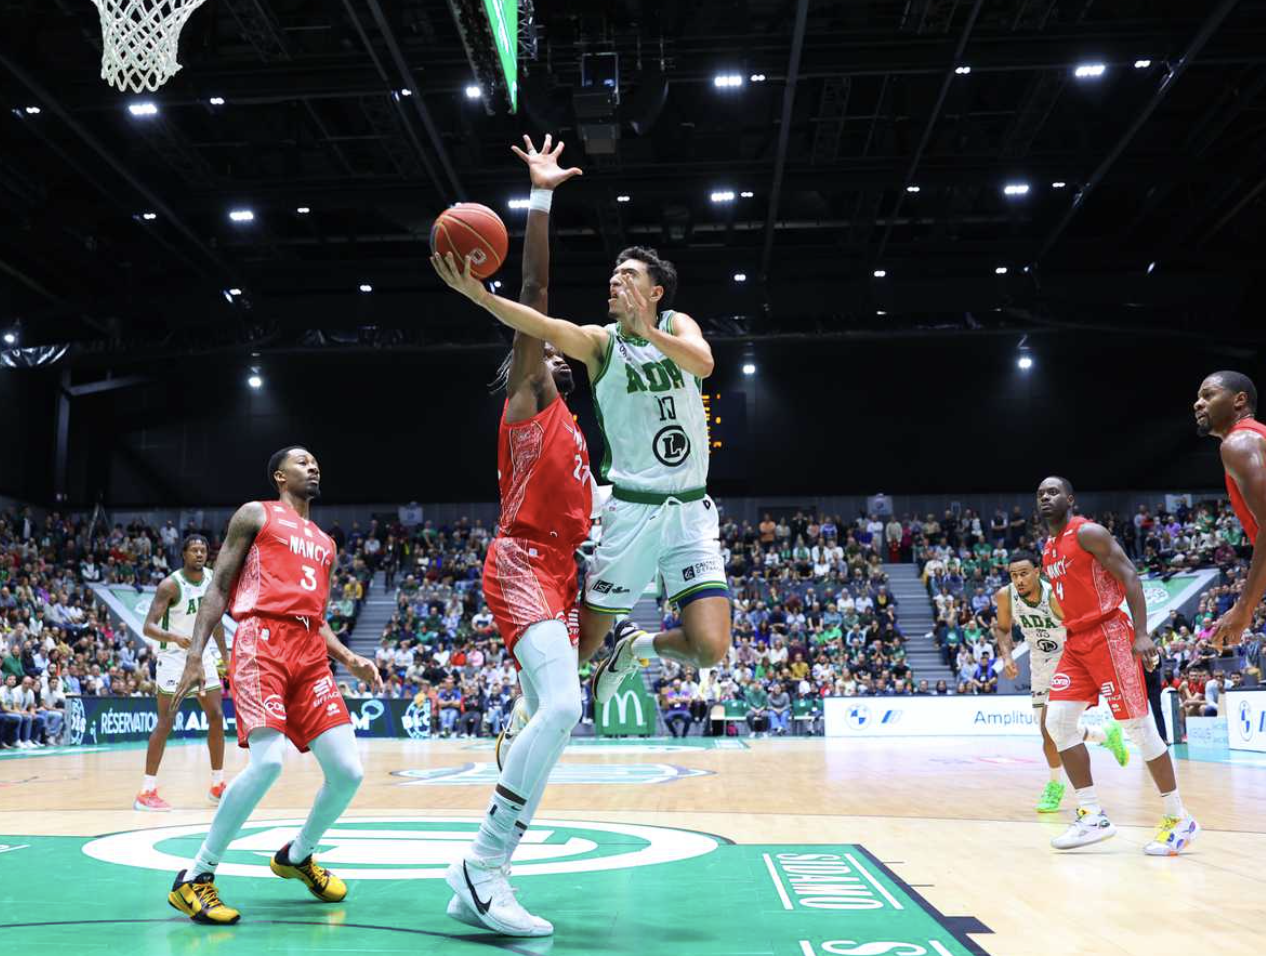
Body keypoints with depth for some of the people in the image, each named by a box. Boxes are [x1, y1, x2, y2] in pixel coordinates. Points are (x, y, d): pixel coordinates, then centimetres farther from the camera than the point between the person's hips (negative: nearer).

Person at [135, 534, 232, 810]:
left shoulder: (213, 579, 0)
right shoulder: (171, 585, -19)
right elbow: (148, 627, -24)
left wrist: (225, 654, 12)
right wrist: (173, 636, -43)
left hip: (202, 654, 6)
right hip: (173, 655, -6)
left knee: (217, 716, 5)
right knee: (166, 721, -8)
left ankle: (218, 785, 16)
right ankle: (147, 792, -1)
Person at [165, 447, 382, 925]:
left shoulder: (324, 542, 27)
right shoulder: (255, 514, 10)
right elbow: (218, 589, 4)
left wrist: (349, 659, 11)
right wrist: (194, 655, -6)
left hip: (310, 652, 6)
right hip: (262, 640, -6)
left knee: (348, 771, -5)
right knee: (268, 760, -25)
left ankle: (296, 857, 22)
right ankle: (194, 878, -8)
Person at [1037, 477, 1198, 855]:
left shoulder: (1088, 532, -8)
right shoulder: (1049, 550, 17)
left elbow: (1129, 576, -14)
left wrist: (1141, 633, -21)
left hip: (1108, 635, -8)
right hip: (1076, 641, 8)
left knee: (1137, 726, -6)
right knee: (1057, 721, -2)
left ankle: (1179, 819, 6)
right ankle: (1092, 816, 3)